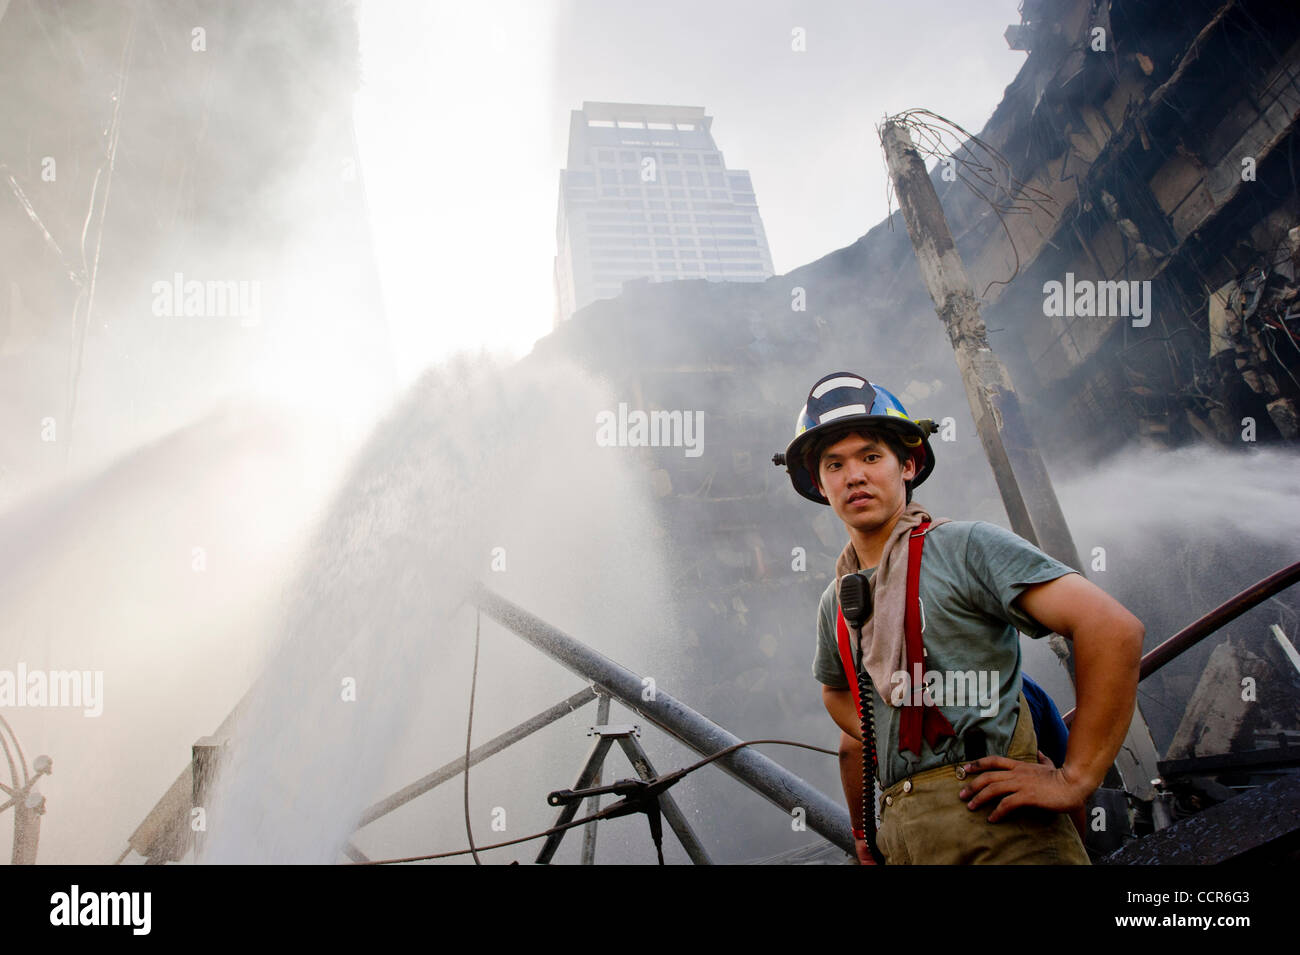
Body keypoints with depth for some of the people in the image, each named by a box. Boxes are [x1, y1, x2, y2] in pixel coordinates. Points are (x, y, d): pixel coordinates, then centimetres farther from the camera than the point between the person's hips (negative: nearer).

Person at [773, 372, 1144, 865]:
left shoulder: (966, 546, -7)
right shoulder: (837, 602, 12)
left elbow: (1114, 628, -15)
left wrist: (1075, 780, -16)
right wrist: (893, 748, 13)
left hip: (989, 820, -6)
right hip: (903, 834, 6)